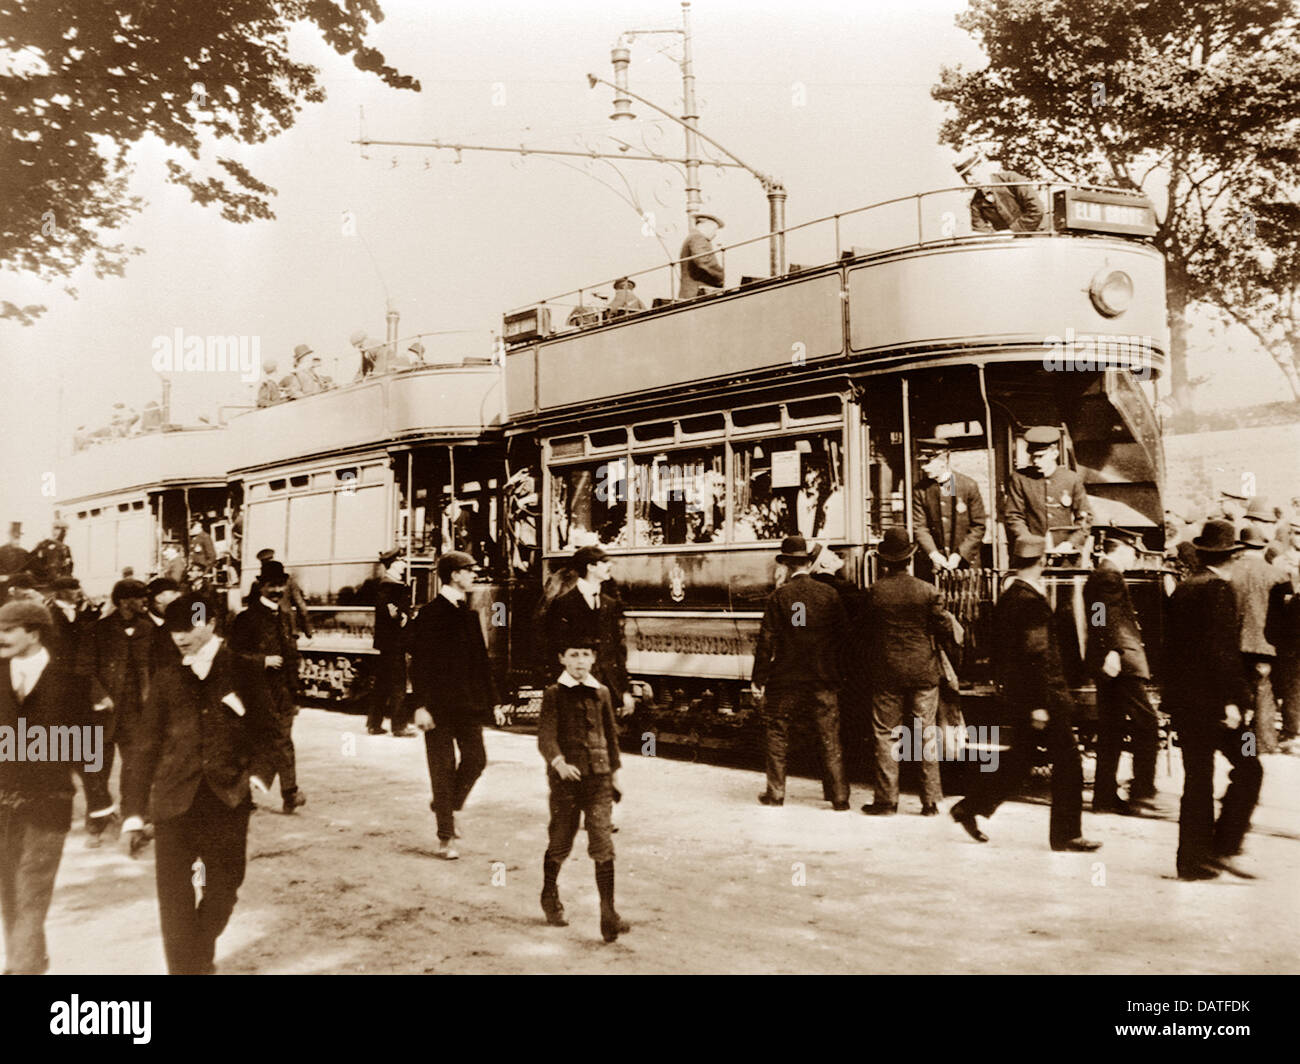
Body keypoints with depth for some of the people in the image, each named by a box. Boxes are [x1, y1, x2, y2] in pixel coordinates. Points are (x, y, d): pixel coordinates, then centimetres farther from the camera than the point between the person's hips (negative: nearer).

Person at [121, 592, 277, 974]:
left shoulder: (242, 674, 3)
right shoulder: (169, 680, 8)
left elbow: (264, 731, 3)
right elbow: (147, 747, 10)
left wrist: (259, 772, -17)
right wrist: (134, 812, 7)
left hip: (227, 800, -1)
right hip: (176, 800, 1)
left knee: (222, 889, 10)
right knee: (173, 892, -6)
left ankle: (202, 957, 37)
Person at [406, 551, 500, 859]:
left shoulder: (469, 613, 11)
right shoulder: (431, 613, -9)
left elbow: (480, 658, 14)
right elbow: (419, 663, -11)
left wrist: (491, 700, 11)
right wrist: (421, 706, -17)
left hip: (468, 703, 6)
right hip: (439, 703, -6)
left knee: (475, 759, 2)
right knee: (443, 767, 1)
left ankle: (448, 805, 27)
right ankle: (445, 837, 9)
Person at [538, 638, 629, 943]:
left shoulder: (601, 693, 10)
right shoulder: (554, 694, -2)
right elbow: (545, 735, -12)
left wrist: (614, 773, 18)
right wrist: (559, 763, -30)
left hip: (598, 777, 2)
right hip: (566, 776, -2)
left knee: (603, 844, -6)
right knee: (560, 842, 8)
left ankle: (608, 913, -5)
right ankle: (550, 898, 34)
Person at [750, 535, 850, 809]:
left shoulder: (779, 596, -9)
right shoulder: (829, 594, -2)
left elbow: (767, 640, -9)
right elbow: (844, 633, 2)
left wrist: (758, 679, -3)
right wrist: (837, 669, 13)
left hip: (786, 676, -2)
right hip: (823, 678, 2)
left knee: (777, 735, 12)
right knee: (830, 739, 7)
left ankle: (776, 793, 16)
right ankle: (840, 797, 8)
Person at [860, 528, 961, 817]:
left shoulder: (875, 591, -8)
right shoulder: (928, 591, -7)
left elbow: (866, 628, 3)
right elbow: (946, 628, -3)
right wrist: (955, 625, 19)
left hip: (886, 672, 0)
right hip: (923, 671, 1)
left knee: (886, 735, 7)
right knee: (926, 735, 8)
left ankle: (886, 800, 9)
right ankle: (930, 801, 11)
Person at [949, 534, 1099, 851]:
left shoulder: (1006, 598, 9)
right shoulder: (1032, 601, -19)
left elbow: (999, 651, 15)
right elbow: (1036, 655, -22)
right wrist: (1039, 704, -21)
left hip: (1016, 694, 9)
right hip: (1044, 695, -9)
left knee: (1018, 760, 17)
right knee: (1067, 762, 2)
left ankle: (970, 808, 18)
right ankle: (1066, 834, 8)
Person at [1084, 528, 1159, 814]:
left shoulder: (1096, 576, 20)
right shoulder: (1110, 576, -11)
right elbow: (1108, 617, -23)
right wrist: (1112, 651, -30)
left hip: (1108, 665, 11)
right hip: (1121, 662, -11)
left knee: (1111, 731, 11)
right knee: (1146, 726, -7)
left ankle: (1105, 796, 13)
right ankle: (1140, 795, -7)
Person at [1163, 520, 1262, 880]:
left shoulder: (1181, 589, 12)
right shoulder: (1219, 589, -11)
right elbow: (1223, 648, -17)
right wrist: (1231, 699, -18)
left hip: (1181, 698, 8)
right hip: (1211, 698, -8)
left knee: (1196, 778, 11)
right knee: (1248, 769, 1)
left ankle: (1192, 859, 13)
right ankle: (1222, 849, -3)